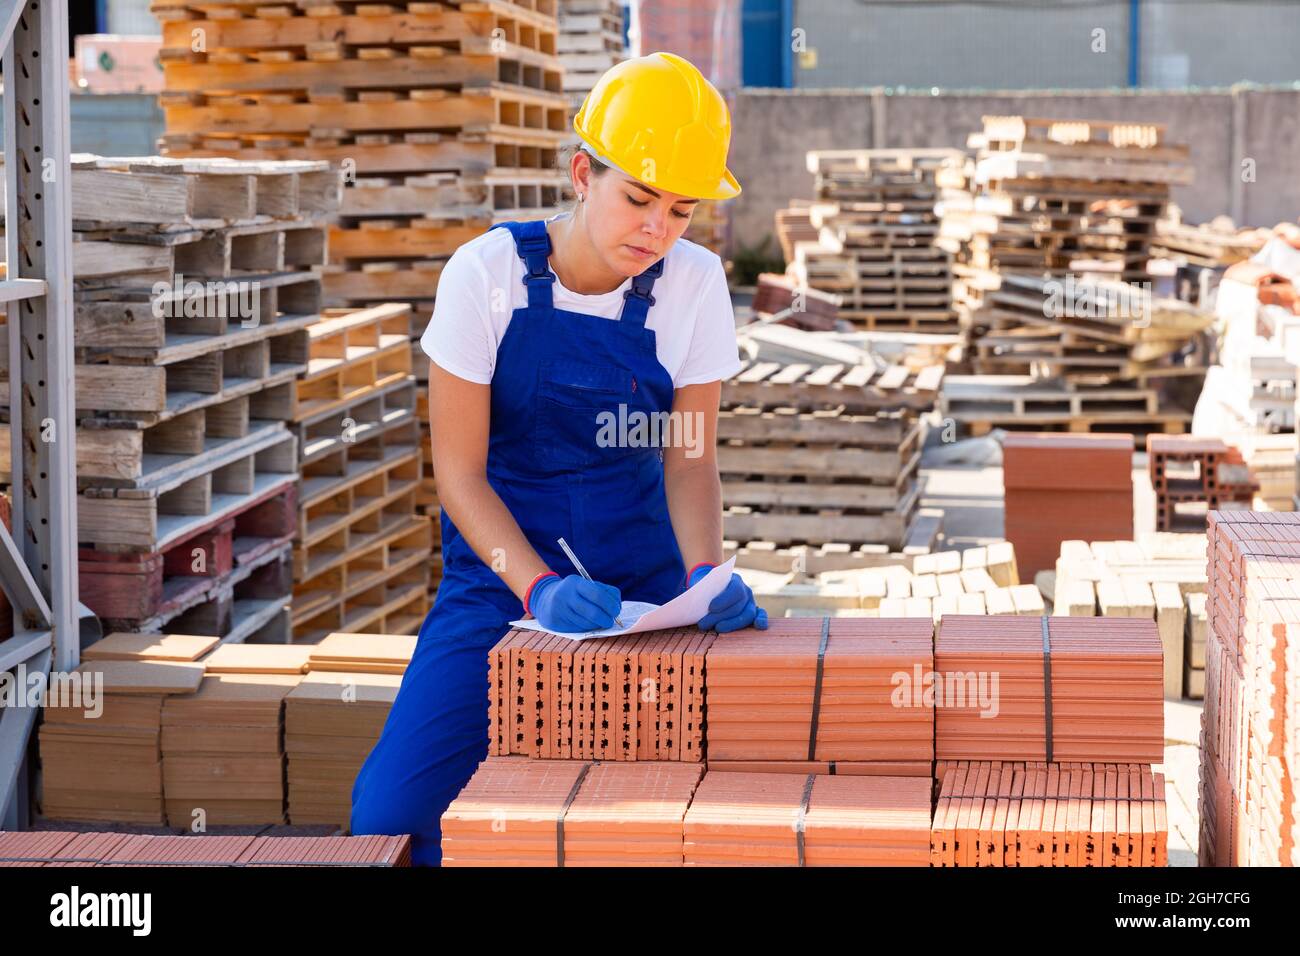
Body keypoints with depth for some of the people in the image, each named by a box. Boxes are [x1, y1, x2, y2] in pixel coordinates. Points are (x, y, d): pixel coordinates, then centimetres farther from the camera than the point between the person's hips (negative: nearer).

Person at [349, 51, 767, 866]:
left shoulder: (694, 285, -4)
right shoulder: (488, 274, -11)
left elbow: (690, 462, -2)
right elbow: (460, 469, -10)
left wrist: (705, 571, -22)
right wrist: (537, 586, -25)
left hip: (642, 583, 2)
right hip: (501, 577, -1)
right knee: (394, 811, -17)